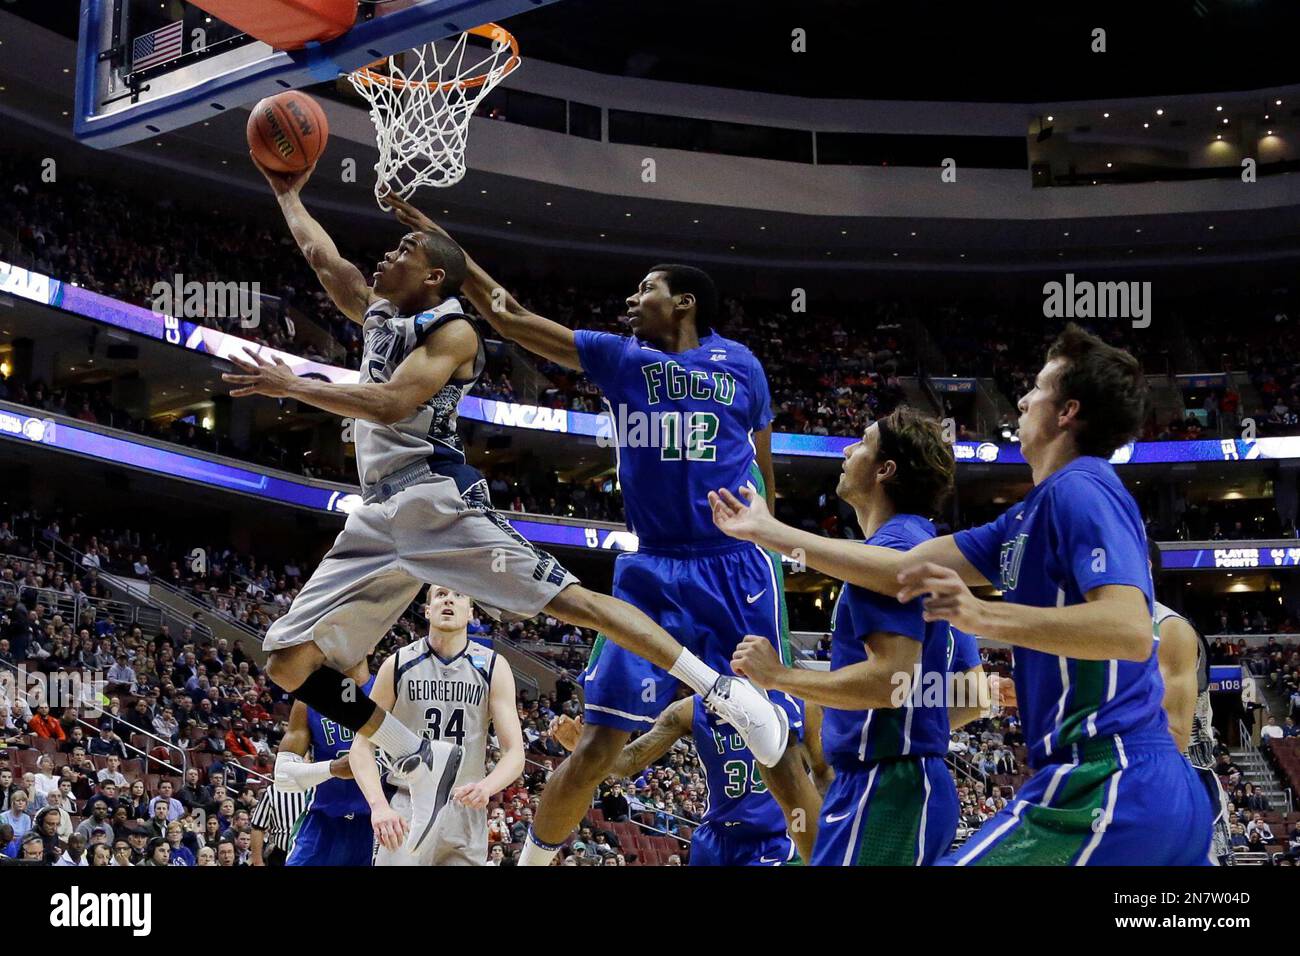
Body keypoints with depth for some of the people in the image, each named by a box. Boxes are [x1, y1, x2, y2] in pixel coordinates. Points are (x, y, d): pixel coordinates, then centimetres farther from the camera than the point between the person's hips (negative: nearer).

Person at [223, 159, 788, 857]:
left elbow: (390, 403, -19)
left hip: (438, 501, -8)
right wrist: (287, 193, 36)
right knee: (290, 661, 0)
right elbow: (322, 256, 31)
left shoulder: (450, 330, -4)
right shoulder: (378, 315, 21)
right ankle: (423, 764, 8)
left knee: (564, 596, -19)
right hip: (379, 517, 8)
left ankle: (726, 692, -16)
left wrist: (293, 387, -17)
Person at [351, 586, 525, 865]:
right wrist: (378, 805, -19)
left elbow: (515, 753, -5)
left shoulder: (494, 667, 0)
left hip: (466, 811, 1)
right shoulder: (398, 664, -1)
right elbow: (362, 746, -2)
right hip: (407, 809, -1)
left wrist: (486, 786, -27)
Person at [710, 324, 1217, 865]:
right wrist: (768, 532, 27)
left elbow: (1130, 630, -23)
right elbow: (902, 570, 22)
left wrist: (981, 615, -30)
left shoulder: (1080, 491, -9)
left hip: (1105, 783, -10)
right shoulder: (1032, 515, 20)